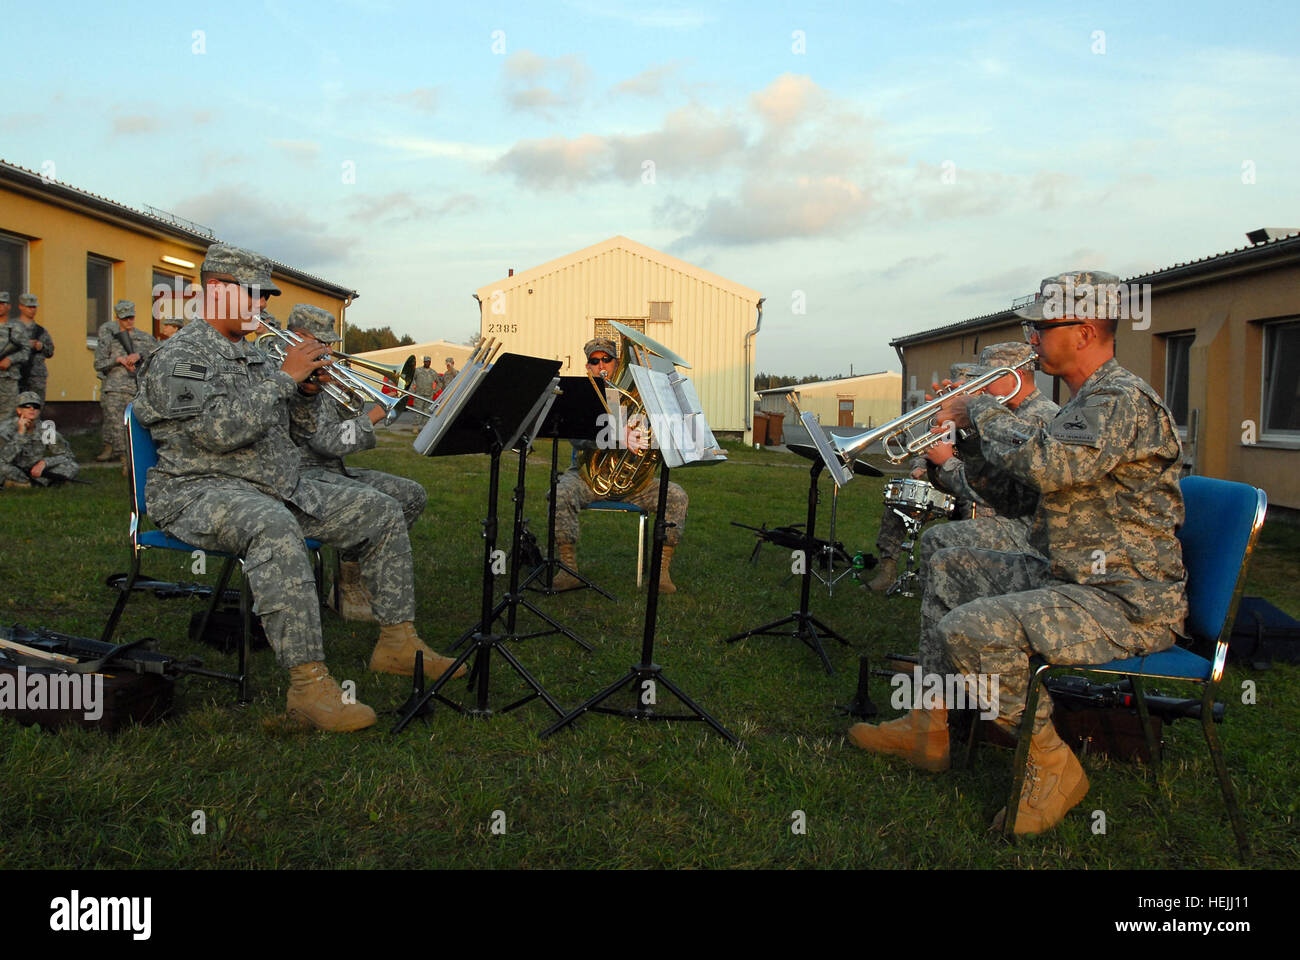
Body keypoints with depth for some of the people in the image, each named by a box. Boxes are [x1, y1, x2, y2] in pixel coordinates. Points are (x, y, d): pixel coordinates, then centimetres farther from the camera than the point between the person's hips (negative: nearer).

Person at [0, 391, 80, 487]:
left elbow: (67, 455, -1)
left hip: (35, 471, 3)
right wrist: (20, 433, -33)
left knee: (73, 468, -18)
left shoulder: (45, 429, -7)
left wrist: (44, 462, -18)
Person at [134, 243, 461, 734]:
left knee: (382, 512, 1)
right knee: (275, 528, -42)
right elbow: (219, 431, -24)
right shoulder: (178, 357, -8)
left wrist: (307, 375, 4)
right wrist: (286, 376, -19)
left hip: (279, 484, 9)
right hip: (200, 490, -9)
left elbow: (272, 425, 21)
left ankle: (397, 641, 6)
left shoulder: (252, 355, 19)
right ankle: (309, 682, -42)